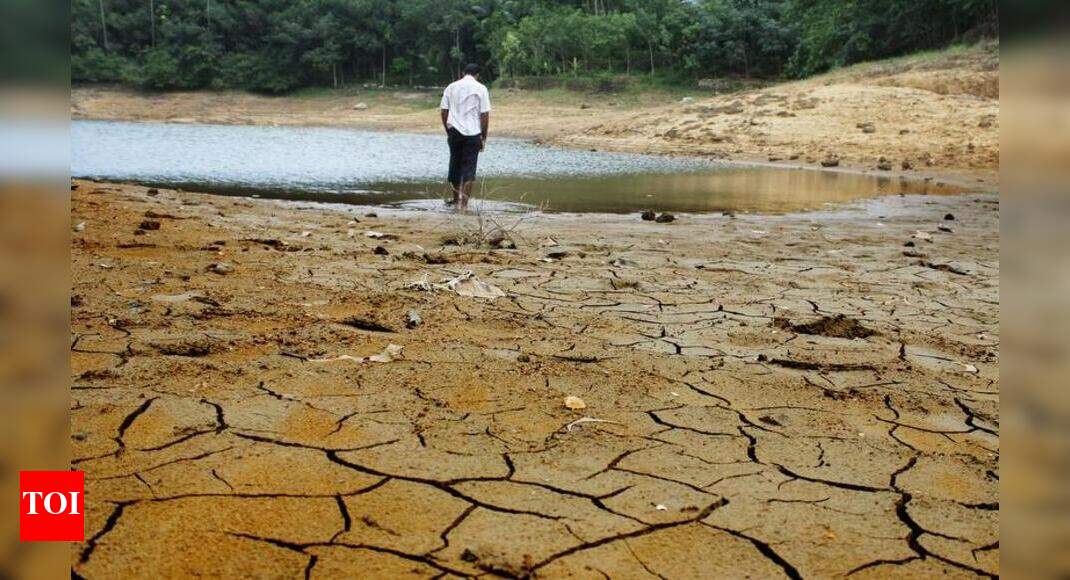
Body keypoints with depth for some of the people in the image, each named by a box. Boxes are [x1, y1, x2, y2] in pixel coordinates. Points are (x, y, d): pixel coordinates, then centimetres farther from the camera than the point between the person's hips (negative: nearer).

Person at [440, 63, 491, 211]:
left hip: (454, 132, 3)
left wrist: (448, 132, 15)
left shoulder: (451, 87, 8)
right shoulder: (481, 89, -1)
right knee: (469, 167, 0)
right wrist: (484, 137, 2)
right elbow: (485, 115, -5)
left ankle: (456, 199, 24)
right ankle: (464, 203, -6)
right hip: (473, 132, -3)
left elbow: (443, 111, 6)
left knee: (455, 165, 15)